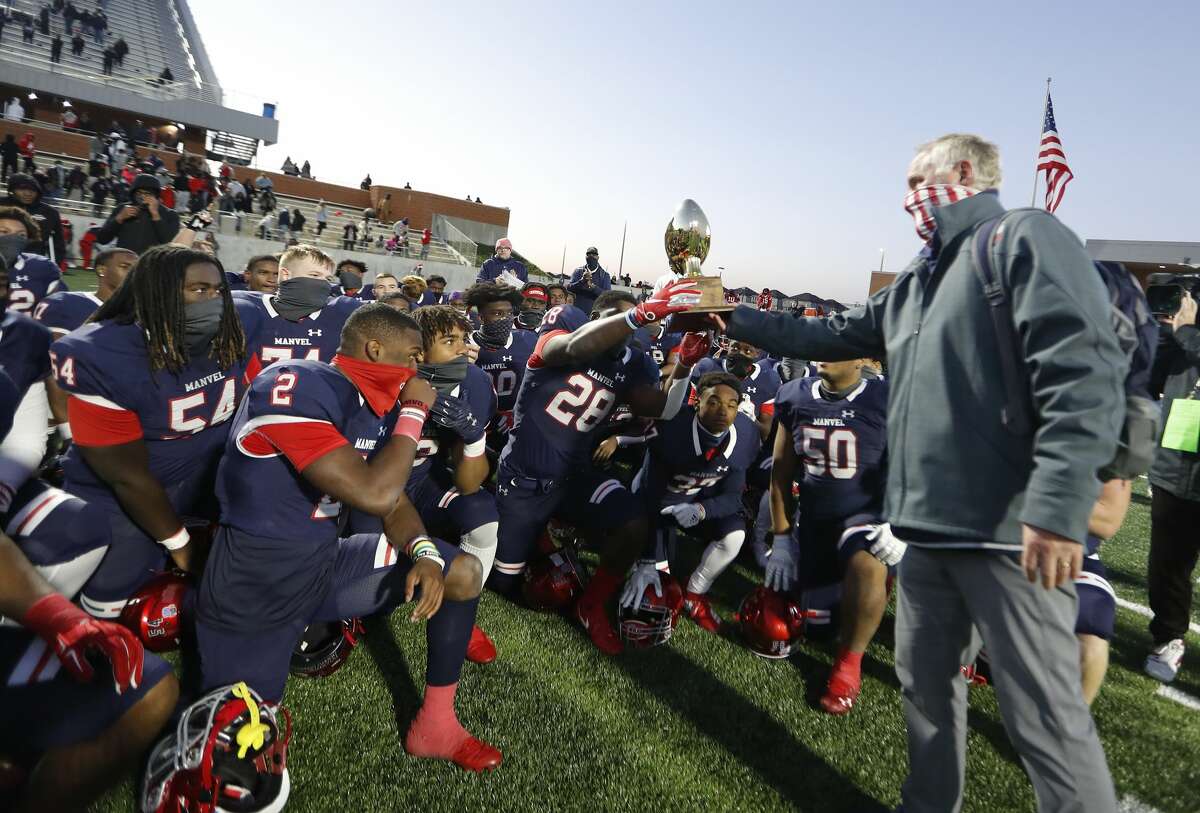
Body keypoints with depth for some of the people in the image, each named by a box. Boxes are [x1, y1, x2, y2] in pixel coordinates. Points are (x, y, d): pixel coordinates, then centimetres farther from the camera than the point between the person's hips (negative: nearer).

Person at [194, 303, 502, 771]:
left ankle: (434, 725, 11)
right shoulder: (297, 387, -26)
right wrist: (415, 411, -20)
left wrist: (424, 552, -13)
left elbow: (393, 499, 7)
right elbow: (374, 495, -33)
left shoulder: (379, 406, 1)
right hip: (256, 586, -7)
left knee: (462, 572, 0)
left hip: (325, 563, 7)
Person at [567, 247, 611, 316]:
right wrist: (582, 281, -21)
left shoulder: (604, 275, 4)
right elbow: (568, 288, -3)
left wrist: (592, 286, -23)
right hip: (577, 311, 1)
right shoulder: (578, 271, 8)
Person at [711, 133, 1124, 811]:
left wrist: (1059, 506, -24)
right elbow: (829, 337, 27)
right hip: (932, 526, 9)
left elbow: (1086, 369, -18)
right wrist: (737, 320, 26)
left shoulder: (1026, 239, -7)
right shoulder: (915, 285, 20)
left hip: (1013, 529, -9)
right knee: (926, 681, 19)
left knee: (1046, 714, 0)